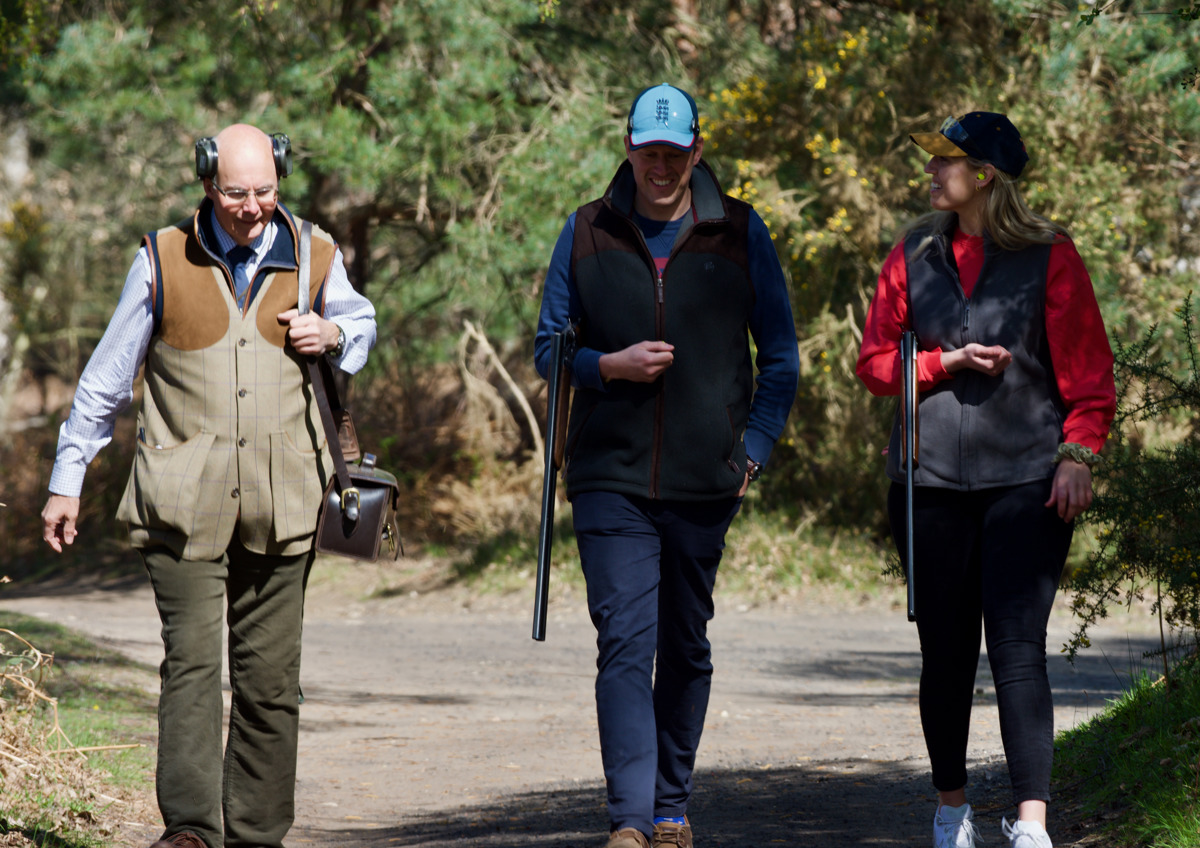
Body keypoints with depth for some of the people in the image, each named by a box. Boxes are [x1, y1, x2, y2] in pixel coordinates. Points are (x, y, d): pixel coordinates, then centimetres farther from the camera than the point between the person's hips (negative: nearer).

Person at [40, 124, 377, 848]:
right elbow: (107, 379, 11)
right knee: (192, 660, -14)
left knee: (271, 677, 4)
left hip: (280, 505, 2)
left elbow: (362, 324, 29)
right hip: (183, 502, -2)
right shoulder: (163, 261, 4)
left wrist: (334, 335, 4)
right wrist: (68, 480, 12)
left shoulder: (315, 257, 9)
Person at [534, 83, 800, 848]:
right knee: (626, 646, -11)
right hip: (611, 478, -1)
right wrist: (609, 366, -10)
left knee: (686, 648, 10)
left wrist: (754, 450, 0)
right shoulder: (587, 233, 4)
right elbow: (549, 347, 10)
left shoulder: (740, 234, 4)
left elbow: (781, 356, 9)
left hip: (705, 483, 1)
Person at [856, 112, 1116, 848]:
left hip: (1027, 481, -4)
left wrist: (1078, 454, -10)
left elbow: (1088, 371, 1)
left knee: (1018, 646, -12)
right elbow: (875, 359, 11)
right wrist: (947, 362, -6)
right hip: (931, 478, 4)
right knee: (945, 649, 9)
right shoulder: (915, 256, 10)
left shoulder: (1050, 257, 0)